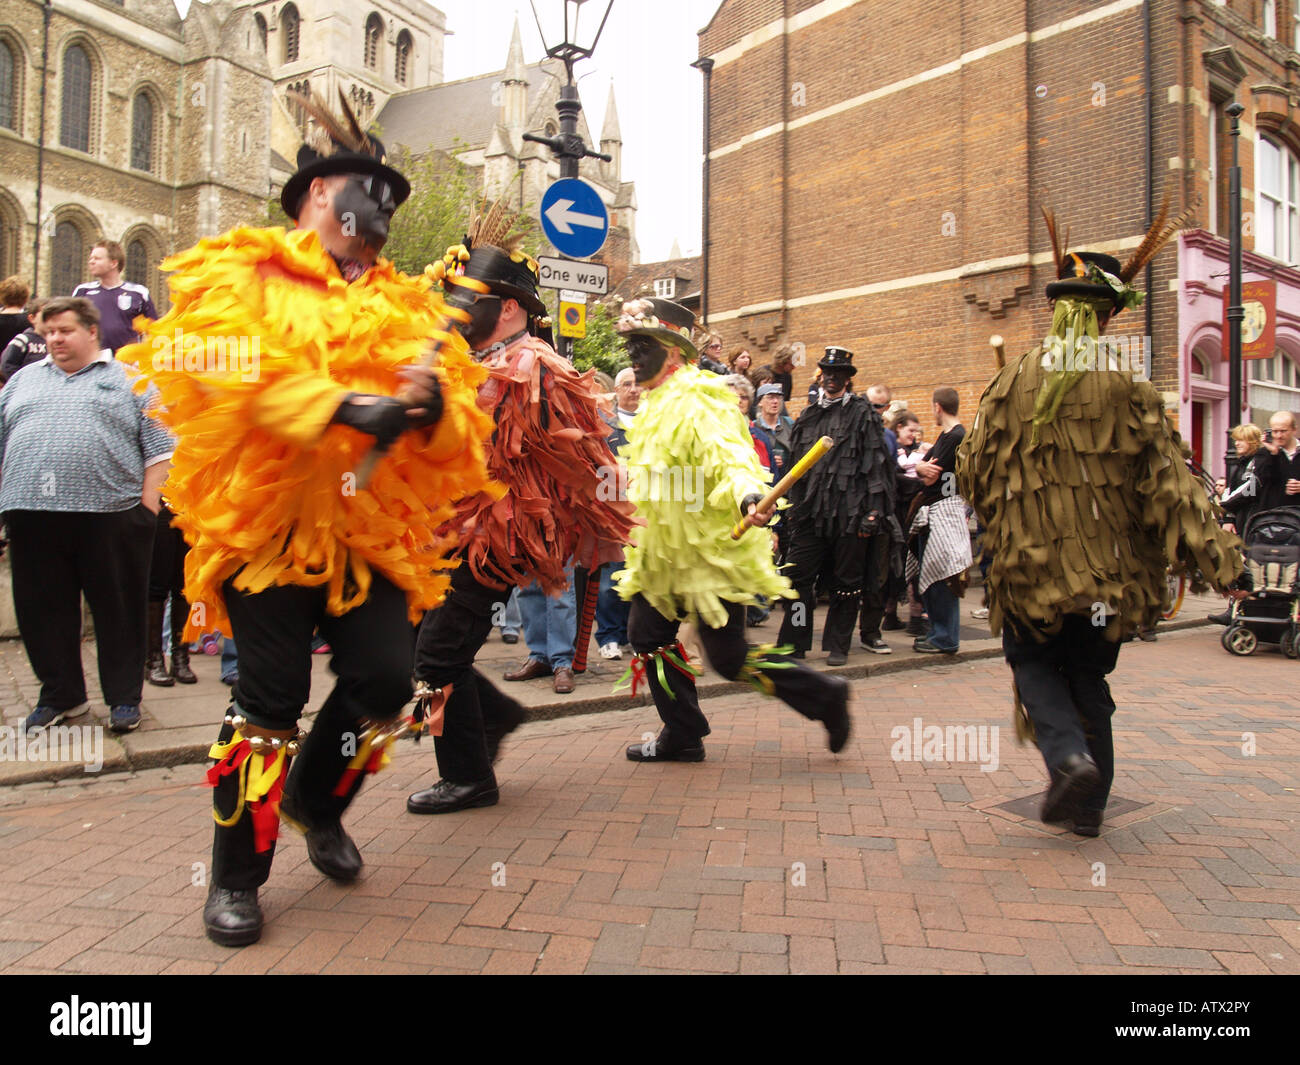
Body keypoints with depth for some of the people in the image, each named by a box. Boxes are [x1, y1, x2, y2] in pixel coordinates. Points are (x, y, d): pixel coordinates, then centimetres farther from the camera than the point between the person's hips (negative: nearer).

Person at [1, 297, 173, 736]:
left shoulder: (130, 380, 7)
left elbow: (159, 447, 0)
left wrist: (147, 503, -8)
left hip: (110, 514, -4)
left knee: (118, 610, 2)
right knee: (43, 610, 9)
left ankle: (124, 697, 14)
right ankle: (60, 694, 23)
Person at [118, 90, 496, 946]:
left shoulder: (406, 306, 18)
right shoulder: (242, 276, 6)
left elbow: (461, 425, 8)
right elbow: (230, 370, -15)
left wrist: (433, 404, -16)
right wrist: (344, 407, -26)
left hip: (371, 530, 4)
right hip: (268, 521, -4)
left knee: (386, 675, -3)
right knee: (271, 698, -3)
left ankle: (316, 801, 29)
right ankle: (237, 876, 17)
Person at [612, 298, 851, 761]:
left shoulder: (698, 401, -16)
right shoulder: (656, 404, 14)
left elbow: (730, 460, -30)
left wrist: (748, 496, -49)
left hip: (709, 549, -10)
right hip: (666, 552, 10)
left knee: (729, 657, -7)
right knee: (647, 635, 10)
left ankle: (824, 695, 11)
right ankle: (682, 736, 22)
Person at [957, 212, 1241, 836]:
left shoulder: (1015, 380, -4)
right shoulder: (1128, 386, -4)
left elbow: (973, 471, 1)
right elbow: (1167, 480, -9)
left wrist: (1004, 518, 22)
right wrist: (1215, 555, -7)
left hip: (1031, 560, -1)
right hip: (1107, 565, 2)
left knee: (1033, 661, 16)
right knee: (1089, 676, 16)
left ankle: (1067, 755, -10)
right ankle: (1089, 804, 21)